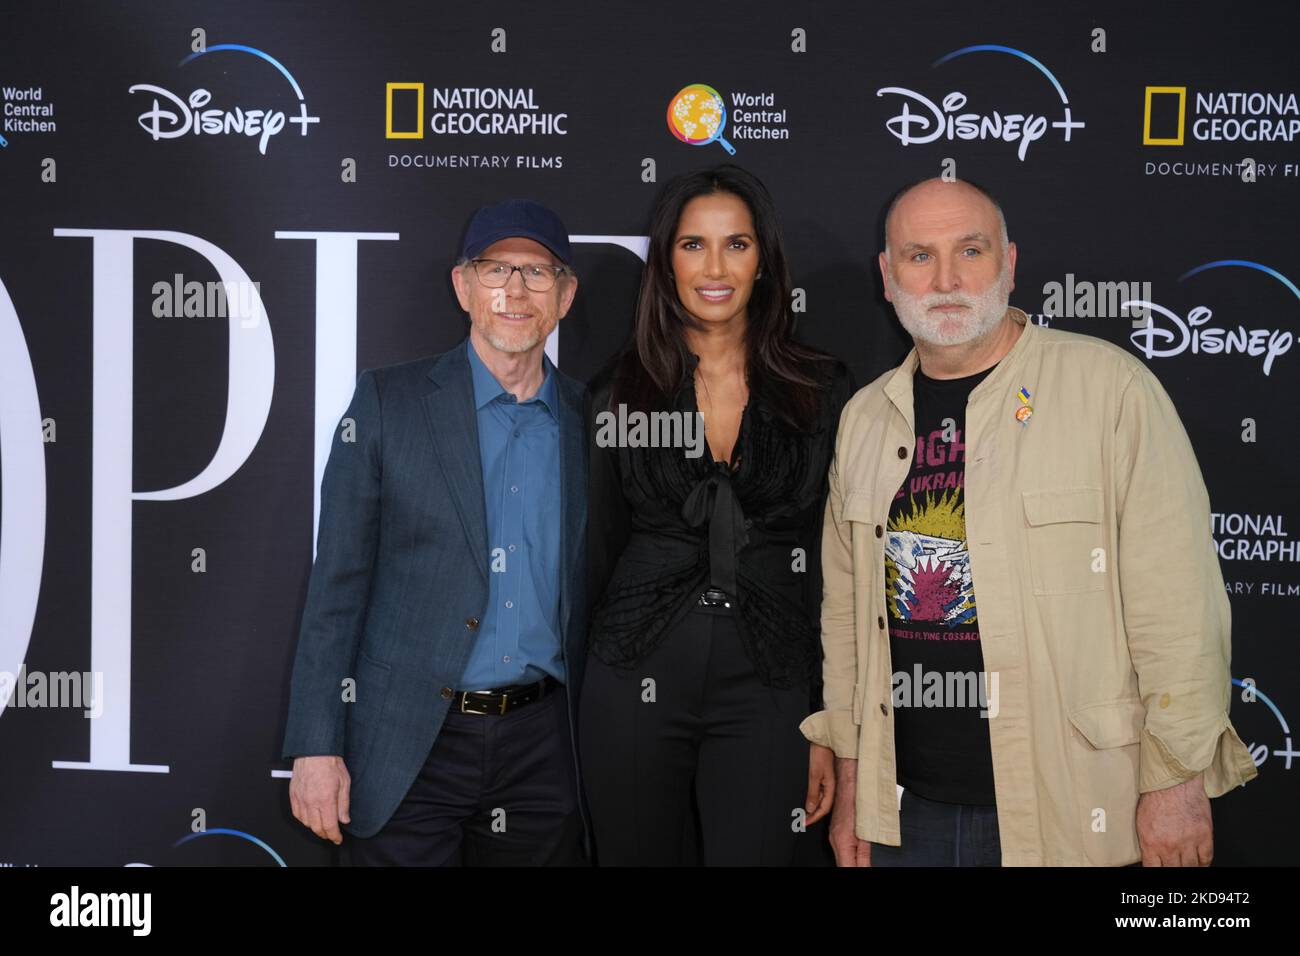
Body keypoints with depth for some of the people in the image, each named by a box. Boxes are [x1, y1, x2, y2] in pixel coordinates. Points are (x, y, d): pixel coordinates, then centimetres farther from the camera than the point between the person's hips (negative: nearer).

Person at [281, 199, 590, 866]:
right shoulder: (387, 400, -1)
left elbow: (593, 596, 11)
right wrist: (315, 744, -7)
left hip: (541, 746, 3)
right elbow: (338, 581, -3)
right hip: (408, 747, -2)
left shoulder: (589, 420, 6)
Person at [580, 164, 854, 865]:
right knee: (640, 856, 11)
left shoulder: (824, 393, 2)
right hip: (638, 683, 1)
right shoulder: (620, 393, 4)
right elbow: (600, 553, 9)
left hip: (765, 692, -1)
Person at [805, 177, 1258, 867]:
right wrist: (850, 781, 12)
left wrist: (1177, 781, -10)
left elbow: (1177, 602, -11)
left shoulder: (1110, 387, -10)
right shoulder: (864, 419, 7)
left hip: (1070, 811, -4)